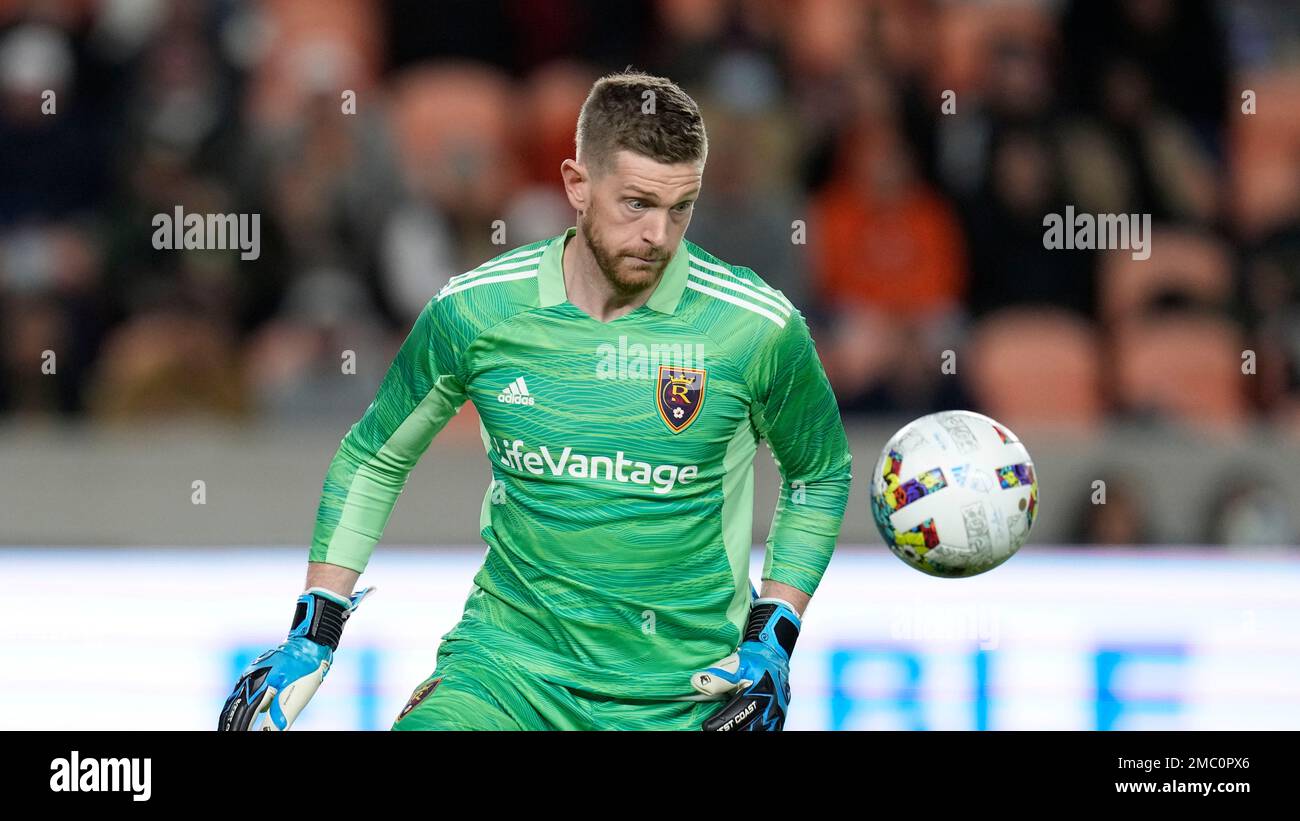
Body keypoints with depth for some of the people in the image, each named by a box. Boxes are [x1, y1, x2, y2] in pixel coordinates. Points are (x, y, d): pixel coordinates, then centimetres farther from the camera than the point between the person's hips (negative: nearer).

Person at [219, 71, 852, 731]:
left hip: (684, 695, 0)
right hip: (508, 661, 0)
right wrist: (312, 636, 7)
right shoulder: (475, 310, -4)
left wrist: (773, 642, 2)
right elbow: (372, 458, 12)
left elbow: (821, 474, 11)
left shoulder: (759, 326, -7)